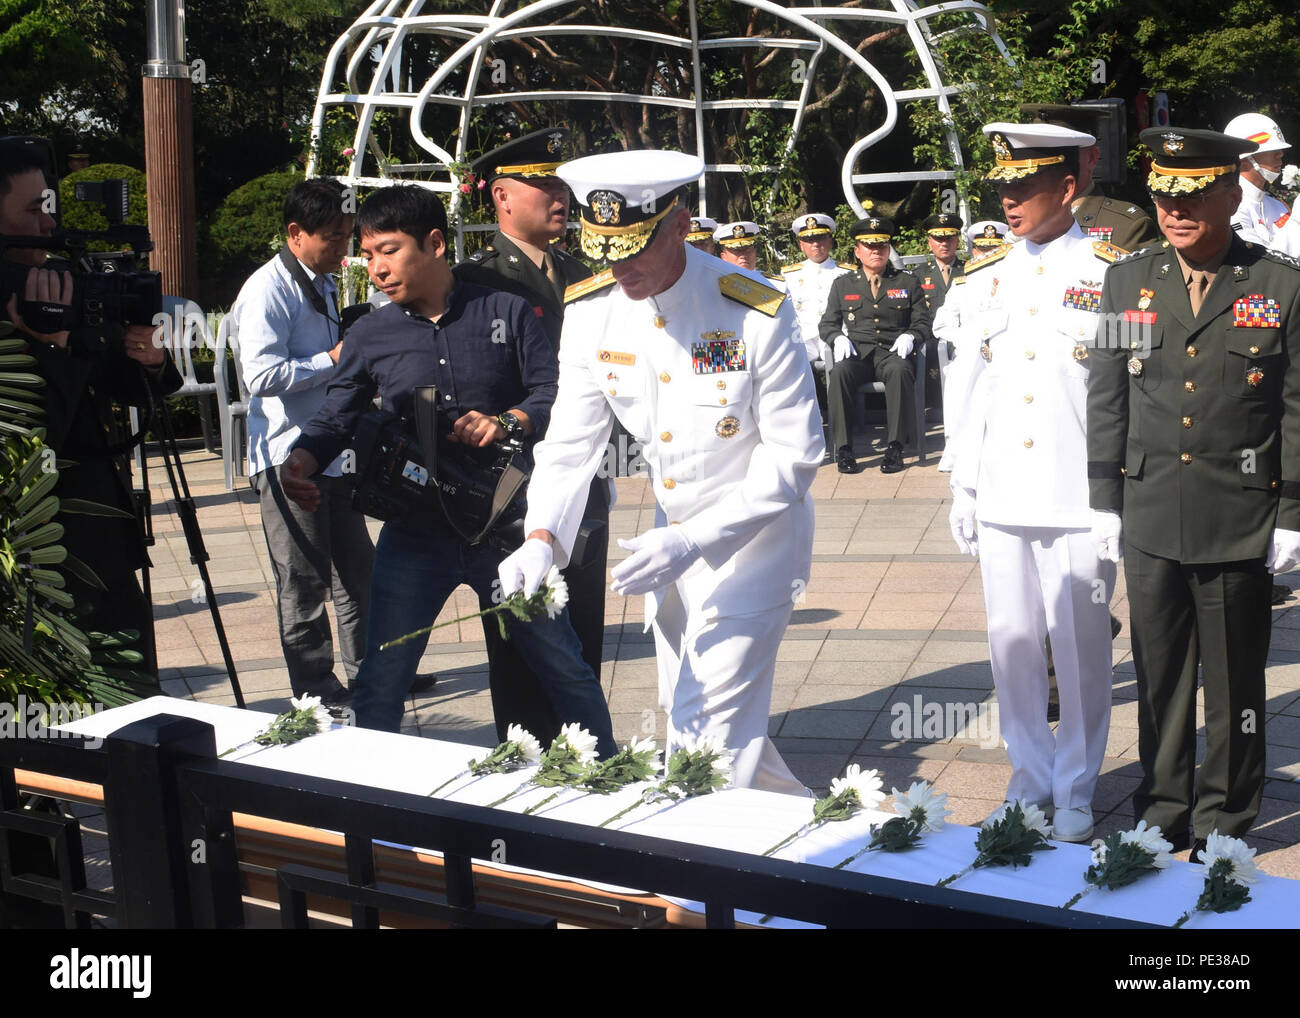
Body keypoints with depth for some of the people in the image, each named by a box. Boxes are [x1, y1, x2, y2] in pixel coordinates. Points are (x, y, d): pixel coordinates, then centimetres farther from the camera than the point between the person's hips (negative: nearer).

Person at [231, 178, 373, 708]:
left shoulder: (323, 285, 14)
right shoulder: (269, 290, -15)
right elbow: (262, 375, -26)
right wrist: (334, 359, -19)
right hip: (289, 459, -9)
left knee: (356, 569, 17)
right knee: (304, 583, 2)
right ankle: (319, 693, 13)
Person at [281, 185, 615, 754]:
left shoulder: (506, 313, 2)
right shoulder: (370, 337, 6)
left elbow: (555, 394, -1)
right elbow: (335, 419, 5)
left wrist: (507, 422, -20)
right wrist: (300, 461, -15)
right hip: (415, 535, 1)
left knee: (566, 668, 8)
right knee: (381, 681, 1)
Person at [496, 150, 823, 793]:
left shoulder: (756, 313, -24)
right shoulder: (590, 312, -8)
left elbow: (795, 456, -19)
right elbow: (571, 440, -4)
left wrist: (694, 539, -29)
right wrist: (542, 538, -22)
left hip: (753, 537, -6)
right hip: (672, 536, 7)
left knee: (708, 735, -13)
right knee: (683, 713, 19)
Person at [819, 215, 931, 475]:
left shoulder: (908, 282, 16)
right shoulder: (842, 285, 18)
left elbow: (923, 322, 12)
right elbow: (827, 323, 17)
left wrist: (909, 336, -10)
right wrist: (838, 338, -6)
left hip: (892, 354, -1)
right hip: (857, 354, 1)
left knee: (900, 371, -38)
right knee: (840, 372, -35)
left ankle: (895, 447, -33)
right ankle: (843, 448, -28)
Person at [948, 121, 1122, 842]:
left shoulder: (1110, 276, -3)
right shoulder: (986, 279, 10)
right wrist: (963, 486, 11)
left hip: (1078, 501, -4)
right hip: (1000, 500, 4)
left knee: (1081, 649, 4)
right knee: (1012, 643, 9)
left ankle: (1075, 791, 20)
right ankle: (1030, 778, 25)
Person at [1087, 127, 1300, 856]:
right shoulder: (1129, 281, 5)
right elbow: (1107, 399, 8)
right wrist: (1107, 500, 5)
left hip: (1240, 523, -2)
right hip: (1151, 520, 3)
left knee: (1234, 681, 9)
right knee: (1159, 676, 12)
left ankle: (1225, 823, 24)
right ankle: (1161, 814, 26)